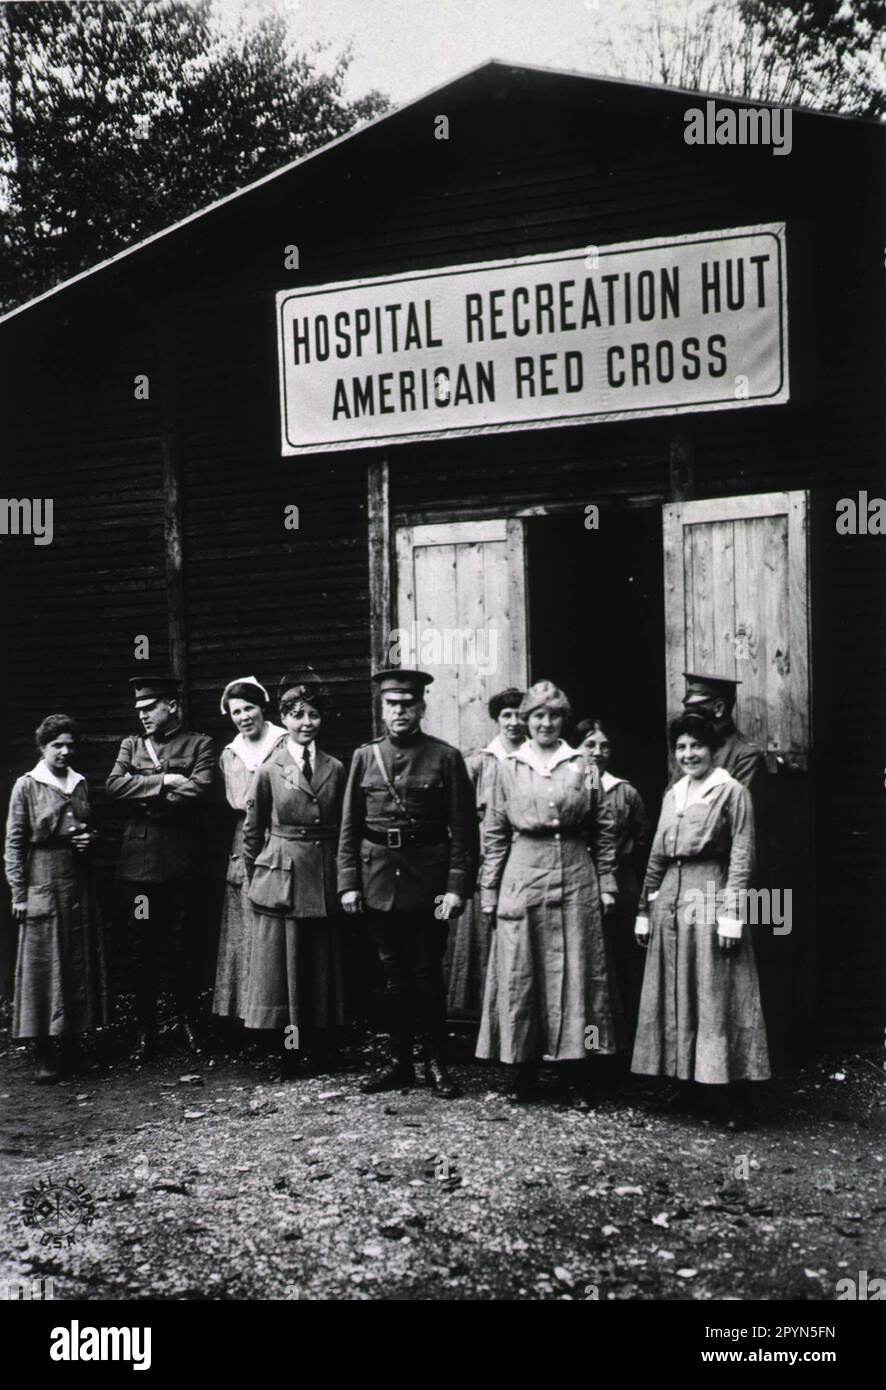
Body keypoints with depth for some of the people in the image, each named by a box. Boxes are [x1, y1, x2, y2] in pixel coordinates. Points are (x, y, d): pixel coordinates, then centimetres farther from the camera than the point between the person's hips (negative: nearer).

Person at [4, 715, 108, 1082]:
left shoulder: (81, 783, 11)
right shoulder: (27, 786, -4)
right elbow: (14, 843, -6)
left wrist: (89, 837, 0)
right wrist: (19, 894, -10)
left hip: (79, 883, 5)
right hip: (43, 882, -5)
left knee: (79, 962, 7)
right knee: (43, 964, -3)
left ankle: (71, 1045, 17)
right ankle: (43, 1055, 3)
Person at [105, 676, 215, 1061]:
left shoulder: (198, 744, 4)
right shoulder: (131, 744, 14)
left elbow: (197, 790, -13)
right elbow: (113, 785, -2)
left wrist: (144, 798, -8)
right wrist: (162, 782, -12)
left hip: (180, 859, -3)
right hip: (138, 859, 3)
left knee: (182, 947, 4)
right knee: (142, 950, 6)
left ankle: (187, 1022, 19)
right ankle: (146, 1029, 14)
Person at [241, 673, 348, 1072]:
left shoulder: (335, 769, 6)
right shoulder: (269, 770, -1)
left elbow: (344, 830, 11)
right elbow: (252, 832, 6)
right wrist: (257, 879, 7)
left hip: (326, 883, 3)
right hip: (281, 879, -2)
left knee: (325, 965, 8)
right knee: (282, 966, 0)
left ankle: (323, 1052, 17)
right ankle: (289, 1055, 7)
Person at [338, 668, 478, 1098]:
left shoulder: (445, 757, -2)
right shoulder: (365, 757, 7)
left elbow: (463, 828, -4)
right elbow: (350, 826, 8)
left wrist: (457, 886, -11)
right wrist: (348, 882, 1)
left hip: (428, 878, -3)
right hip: (379, 880, 3)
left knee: (428, 974, 3)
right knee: (394, 976, 10)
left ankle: (436, 1063, 15)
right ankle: (400, 1062, 20)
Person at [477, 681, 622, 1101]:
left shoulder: (583, 766, 7)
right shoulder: (508, 768, 7)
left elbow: (605, 828, 8)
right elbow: (494, 833, 7)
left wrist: (606, 883, 2)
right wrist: (489, 890, 2)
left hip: (576, 877, 0)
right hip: (523, 874, 0)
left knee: (577, 970, 2)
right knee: (519, 973, 1)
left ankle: (577, 1056, 11)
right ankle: (523, 1069, 10)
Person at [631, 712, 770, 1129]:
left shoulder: (732, 793, -3)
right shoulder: (671, 796, 15)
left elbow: (742, 857, -8)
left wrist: (731, 913, -15)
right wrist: (645, 910, 15)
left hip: (711, 895, -6)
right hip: (670, 899, 6)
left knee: (717, 996, -5)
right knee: (673, 994, 8)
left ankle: (738, 1095, 0)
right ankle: (683, 1078, 18)